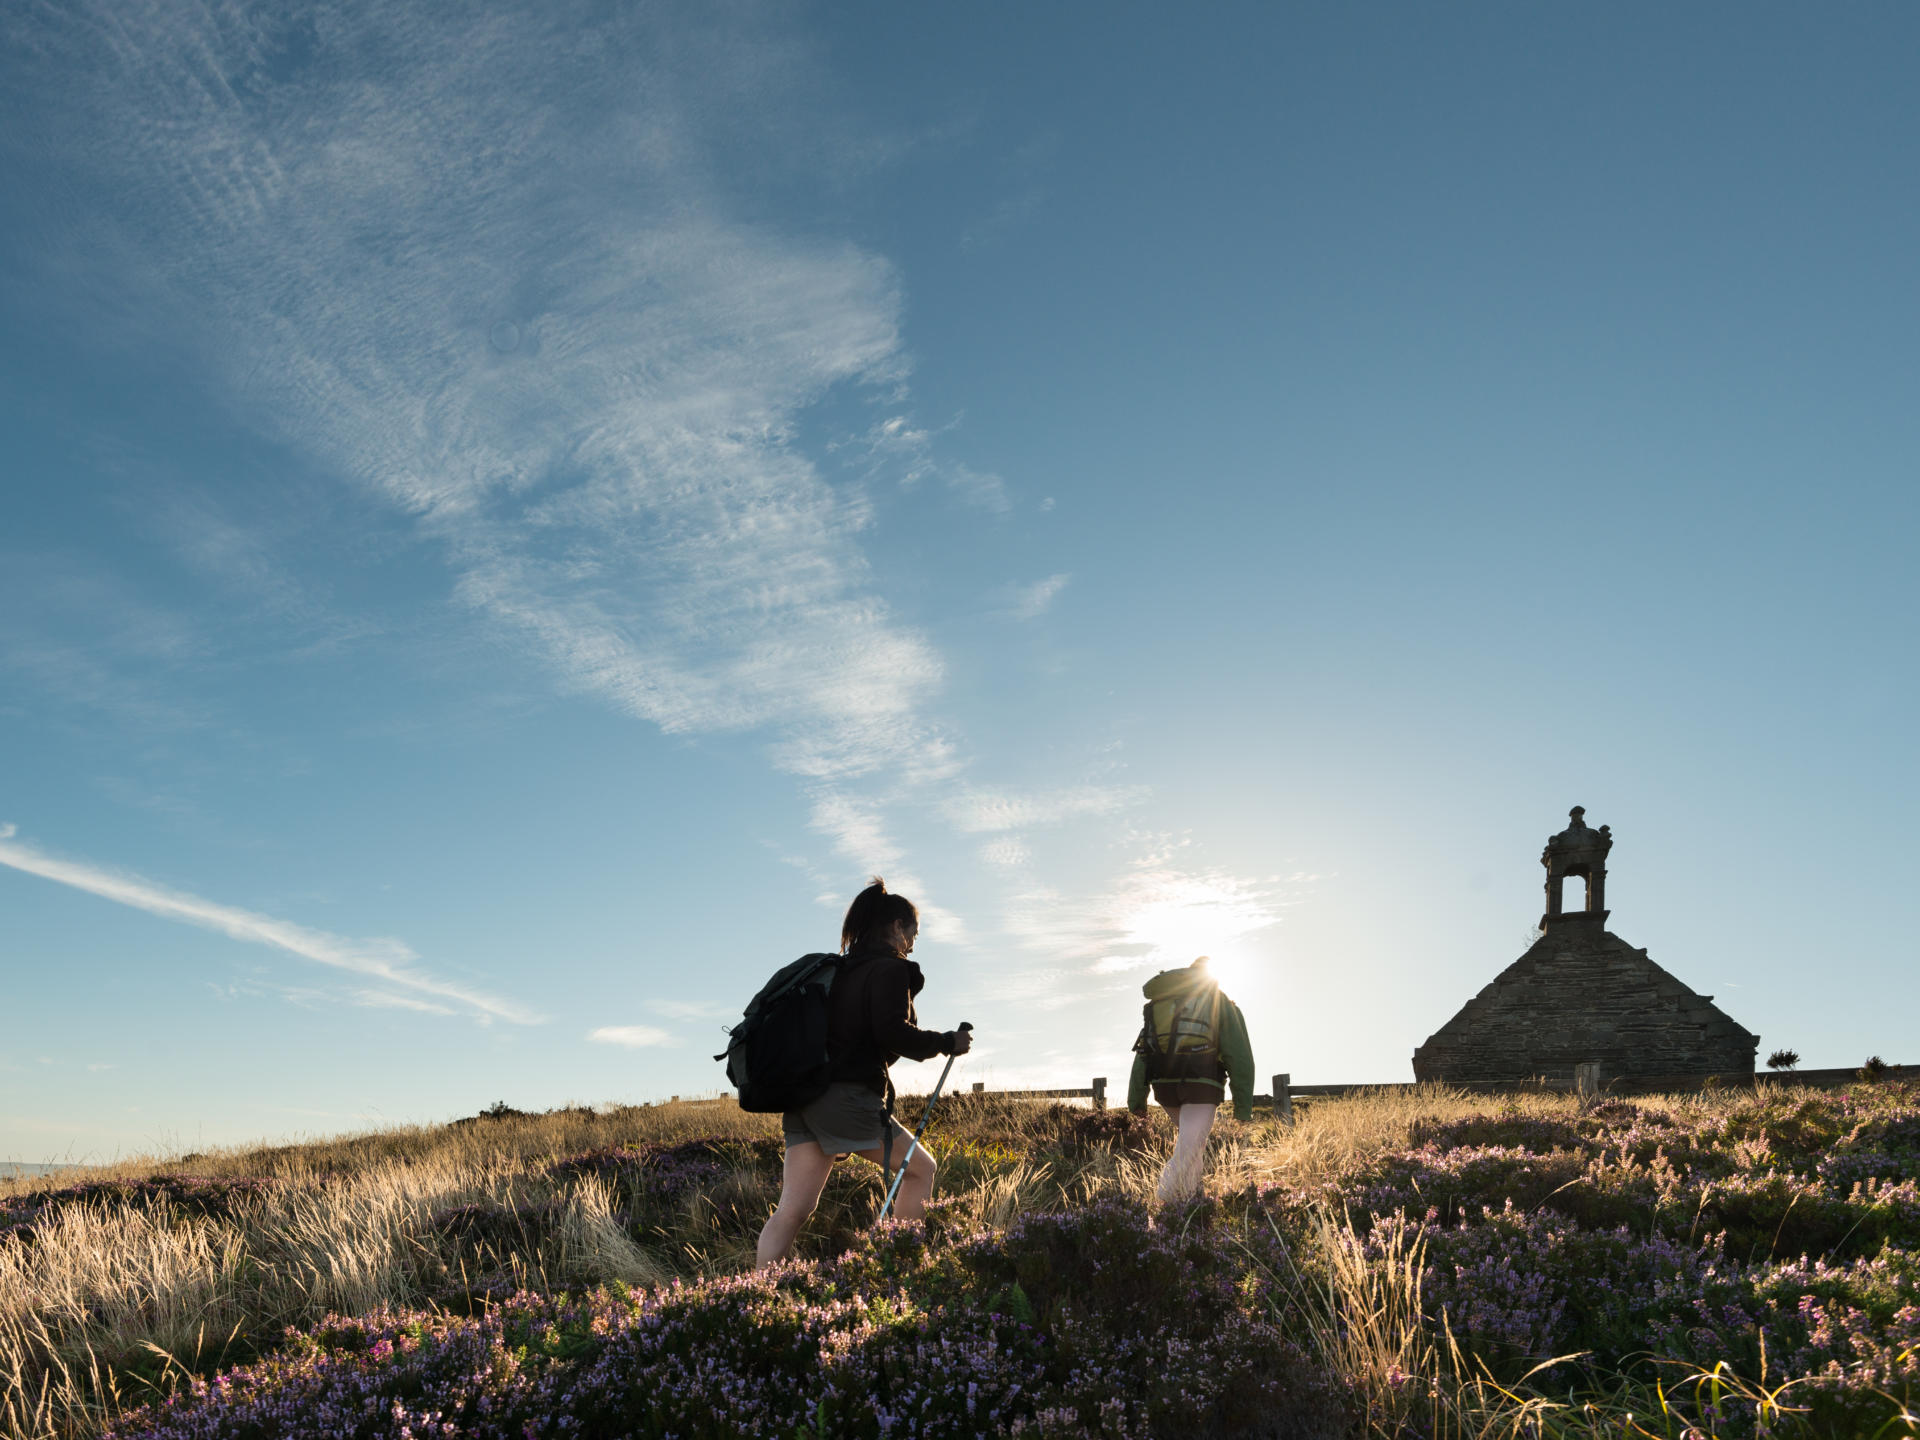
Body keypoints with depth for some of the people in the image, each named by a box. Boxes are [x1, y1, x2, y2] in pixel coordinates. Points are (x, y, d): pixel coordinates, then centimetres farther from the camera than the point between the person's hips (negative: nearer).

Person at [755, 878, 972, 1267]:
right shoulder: (890, 969, -5)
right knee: (920, 1168, 12)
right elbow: (893, 1033, -16)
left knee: (793, 1208, 2)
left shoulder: (839, 969, 20)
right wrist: (946, 1042, -5)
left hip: (805, 1098, 8)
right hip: (848, 1098, -8)